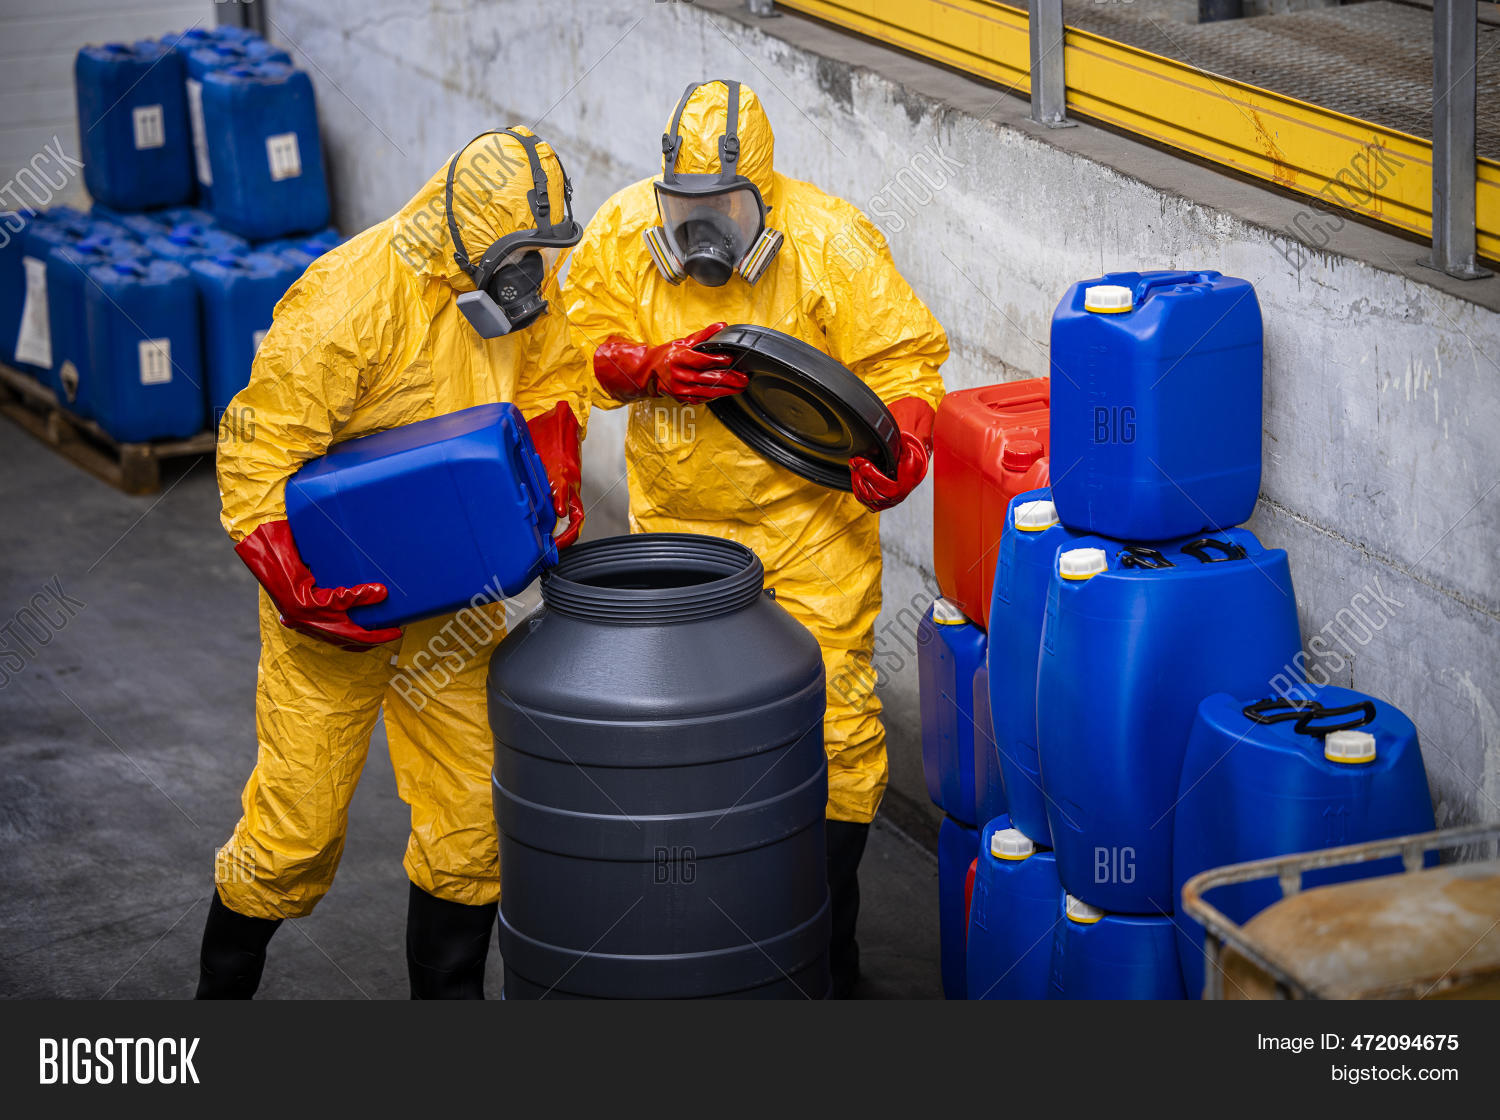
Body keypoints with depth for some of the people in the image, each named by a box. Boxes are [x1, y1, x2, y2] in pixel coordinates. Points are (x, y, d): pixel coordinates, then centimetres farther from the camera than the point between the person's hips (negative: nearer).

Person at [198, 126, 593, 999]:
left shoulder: (520, 282, -4)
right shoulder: (349, 305, -26)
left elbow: (554, 378, 16)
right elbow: (256, 450, -23)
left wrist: (554, 472, -2)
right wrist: (297, 590, -29)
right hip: (339, 595, -6)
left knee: (471, 804, 8)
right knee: (300, 819, 0)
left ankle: (448, 992, 24)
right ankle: (222, 988, 21)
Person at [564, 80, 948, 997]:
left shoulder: (829, 243, -15)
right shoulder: (622, 236, -7)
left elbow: (904, 355, -11)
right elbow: (584, 348, 0)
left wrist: (901, 447, -30)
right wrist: (652, 366, -21)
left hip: (808, 519, -3)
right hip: (676, 521, 3)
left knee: (831, 714, -5)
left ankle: (828, 945, 9)